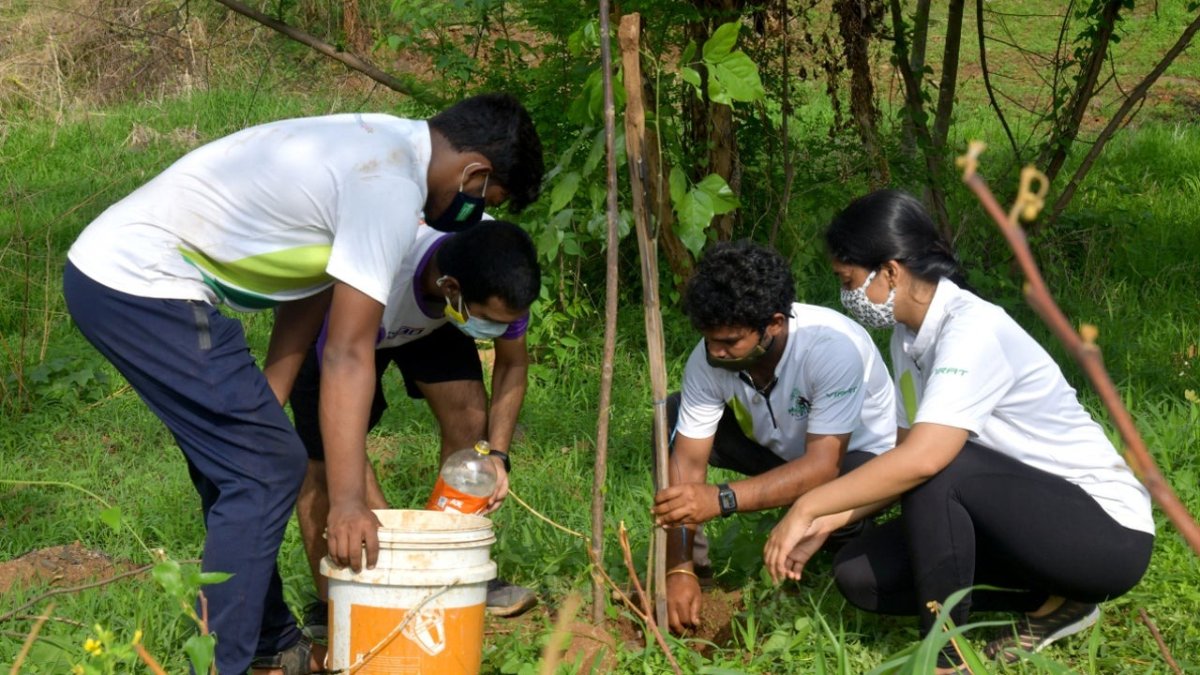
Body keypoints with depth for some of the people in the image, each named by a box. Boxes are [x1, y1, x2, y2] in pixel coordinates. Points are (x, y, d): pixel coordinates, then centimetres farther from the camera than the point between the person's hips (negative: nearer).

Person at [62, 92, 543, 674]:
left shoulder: (378, 145, 13)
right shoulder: (390, 190, -17)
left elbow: (307, 296, 16)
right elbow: (348, 355, -19)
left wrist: (263, 410, 17)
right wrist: (347, 500, -18)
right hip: (141, 289, -11)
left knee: (238, 463, 18)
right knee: (266, 471, -7)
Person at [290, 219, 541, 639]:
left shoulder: (500, 279, -32)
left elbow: (512, 363, -9)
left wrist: (497, 454, -22)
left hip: (427, 317, 4)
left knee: (469, 414, -13)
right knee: (323, 458, -14)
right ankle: (327, 606, 1)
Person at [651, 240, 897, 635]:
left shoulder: (834, 347, -36)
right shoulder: (708, 360, -22)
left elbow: (823, 466, -39)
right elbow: (688, 461, -21)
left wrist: (721, 500, -51)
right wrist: (680, 571, -29)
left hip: (858, 455, -4)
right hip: (778, 447, 5)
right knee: (671, 419, -16)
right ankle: (685, 554, -2)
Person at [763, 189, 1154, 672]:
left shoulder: (973, 329, -25)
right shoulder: (909, 336, 2)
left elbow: (923, 459, -37)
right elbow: (907, 455, 6)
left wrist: (807, 508, -30)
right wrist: (829, 521, -5)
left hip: (1107, 530, -9)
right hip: (1023, 517, 9)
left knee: (937, 469, -31)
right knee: (859, 575, -2)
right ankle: (1053, 602, 6)